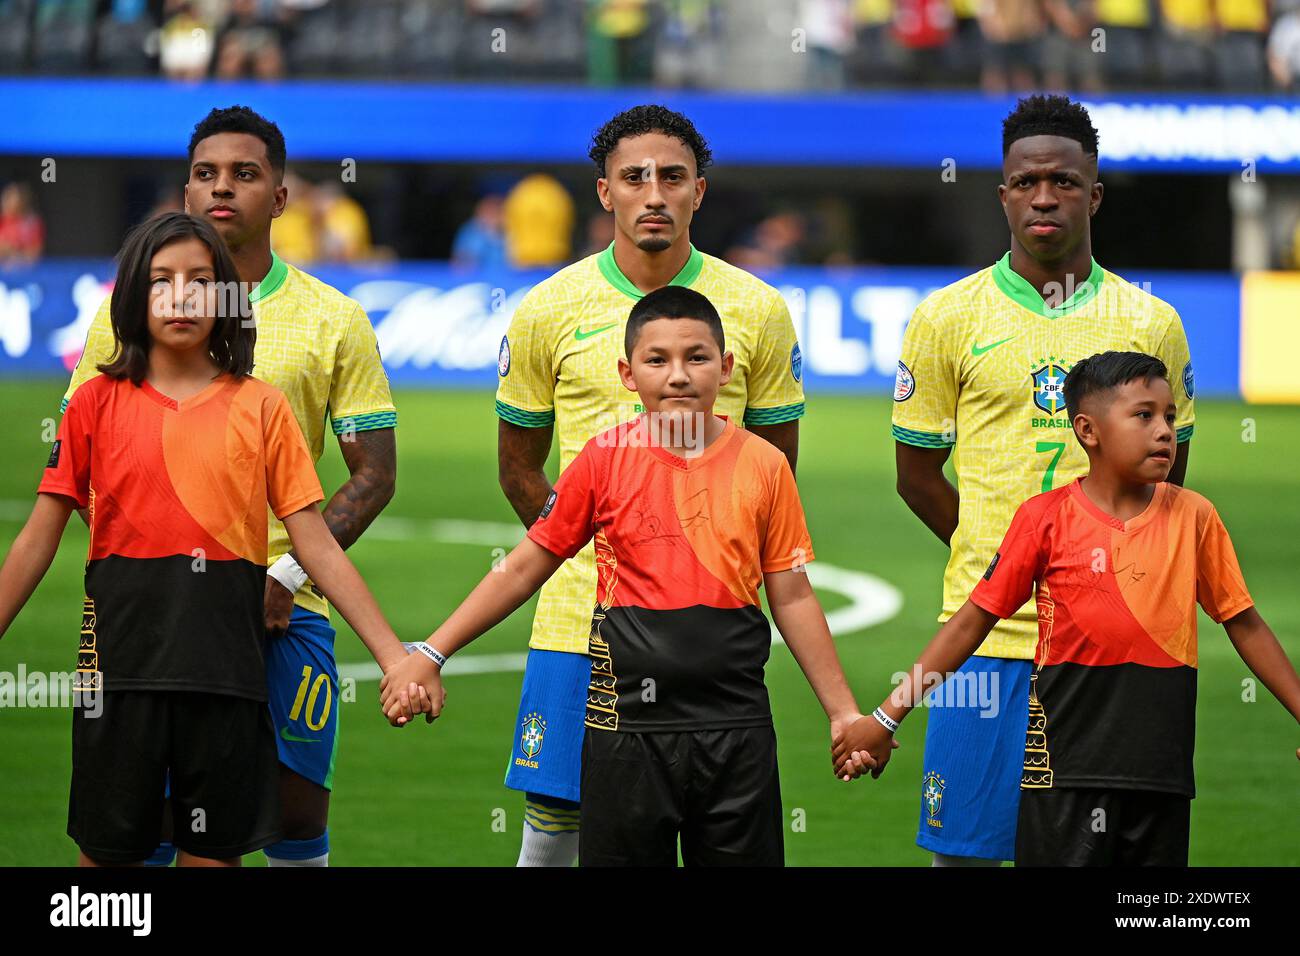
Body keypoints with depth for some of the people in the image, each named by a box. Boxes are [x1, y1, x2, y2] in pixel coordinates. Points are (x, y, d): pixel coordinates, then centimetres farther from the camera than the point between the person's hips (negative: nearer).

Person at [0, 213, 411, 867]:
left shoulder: (259, 407, 6)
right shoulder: (98, 402, 6)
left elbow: (317, 547, 4)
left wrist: (394, 656, -3)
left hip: (225, 662, 0)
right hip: (121, 660, 0)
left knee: (214, 853, 3)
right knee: (106, 850, 4)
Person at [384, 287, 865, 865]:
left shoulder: (763, 466, 1)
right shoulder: (606, 460, -2)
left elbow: (791, 599, 8)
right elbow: (523, 570, 4)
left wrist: (843, 713, 8)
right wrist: (429, 656, 0)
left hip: (735, 726, 1)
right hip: (627, 722, -1)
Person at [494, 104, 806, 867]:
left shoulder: (755, 310, 2)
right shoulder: (550, 310, 2)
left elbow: (777, 460, 10)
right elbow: (519, 462, 11)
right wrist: (576, 542, 2)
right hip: (579, 612, 0)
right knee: (553, 817, 0)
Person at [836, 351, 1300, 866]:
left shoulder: (1193, 518, 4)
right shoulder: (1046, 518, -2)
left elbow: (1244, 625, 13)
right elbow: (973, 621, 1)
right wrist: (886, 718, -1)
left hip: (1162, 766, 3)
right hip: (1067, 761, -3)